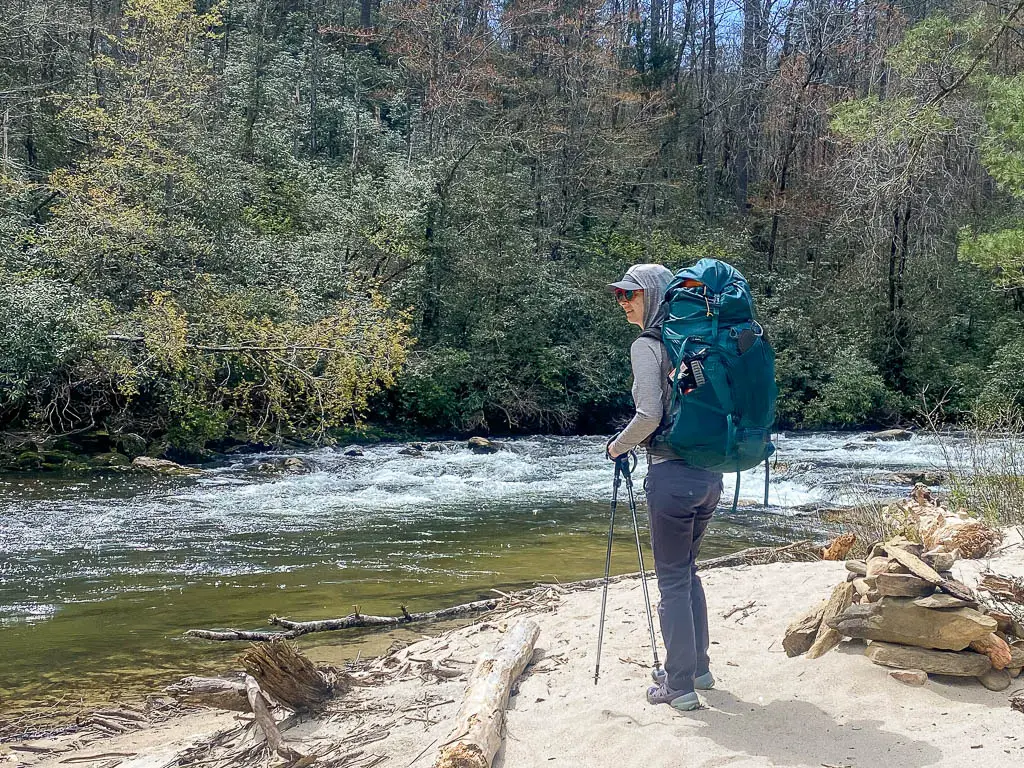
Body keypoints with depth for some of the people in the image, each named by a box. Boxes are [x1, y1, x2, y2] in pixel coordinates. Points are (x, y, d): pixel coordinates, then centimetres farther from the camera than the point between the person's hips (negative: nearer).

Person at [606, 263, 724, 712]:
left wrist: (618, 446, -3)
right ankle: (699, 667, 31)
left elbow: (649, 414, -20)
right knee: (687, 570, 22)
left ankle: (679, 686, 11)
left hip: (672, 475, -8)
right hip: (709, 473, 8)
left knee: (672, 579, 3)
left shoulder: (646, 346, -10)